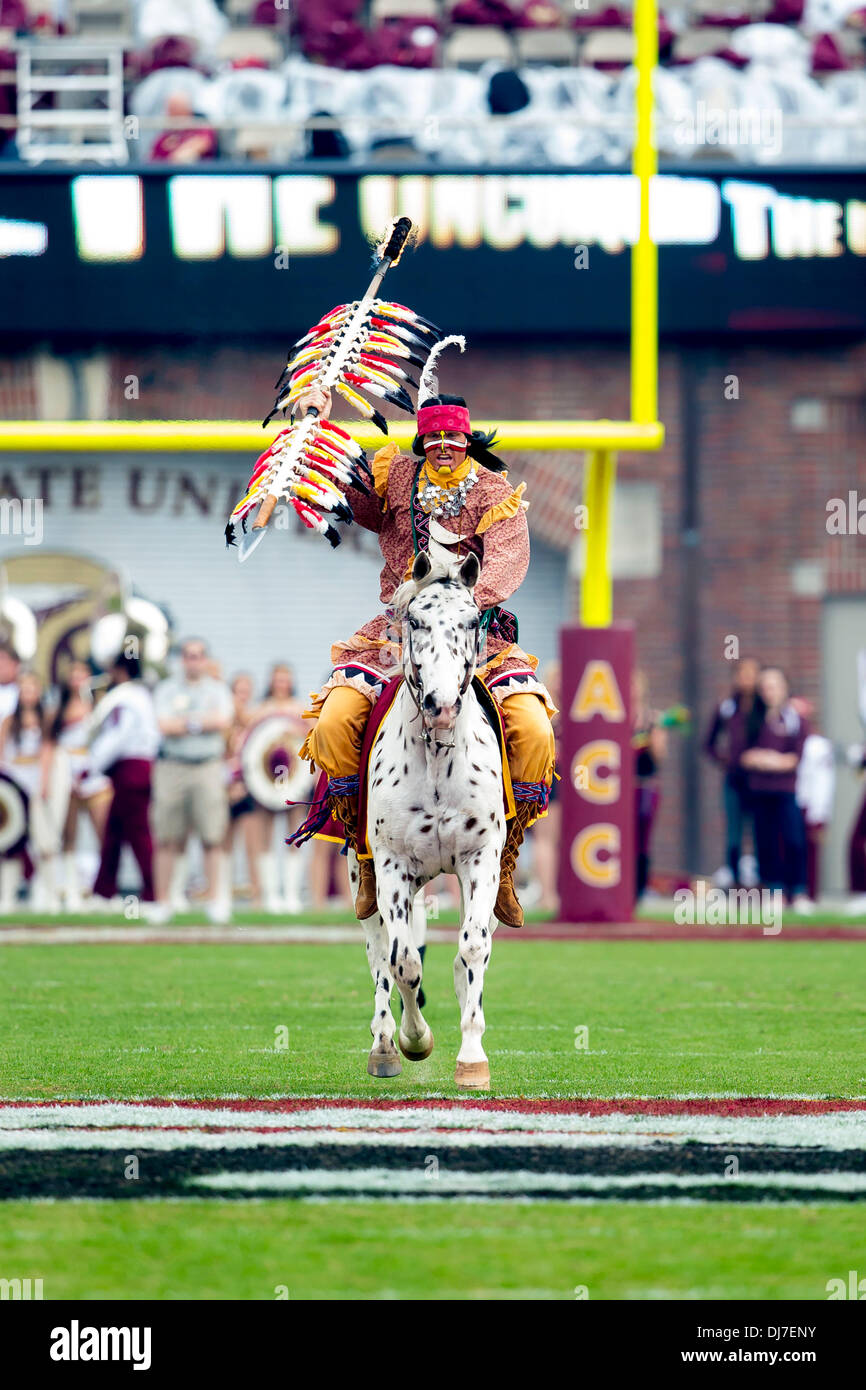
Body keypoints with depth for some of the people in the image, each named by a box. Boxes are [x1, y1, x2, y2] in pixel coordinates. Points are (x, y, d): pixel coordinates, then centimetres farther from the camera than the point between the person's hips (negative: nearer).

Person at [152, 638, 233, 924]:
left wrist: (185, 722, -7)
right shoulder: (167, 689, 8)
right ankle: (163, 902, 3)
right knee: (167, 840, -1)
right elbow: (165, 726, -7)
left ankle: (216, 900, 1)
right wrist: (202, 722, -7)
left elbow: (223, 721, -7)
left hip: (207, 768, 0)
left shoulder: (218, 690, 11)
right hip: (172, 768, 0)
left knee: (213, 838, -5)